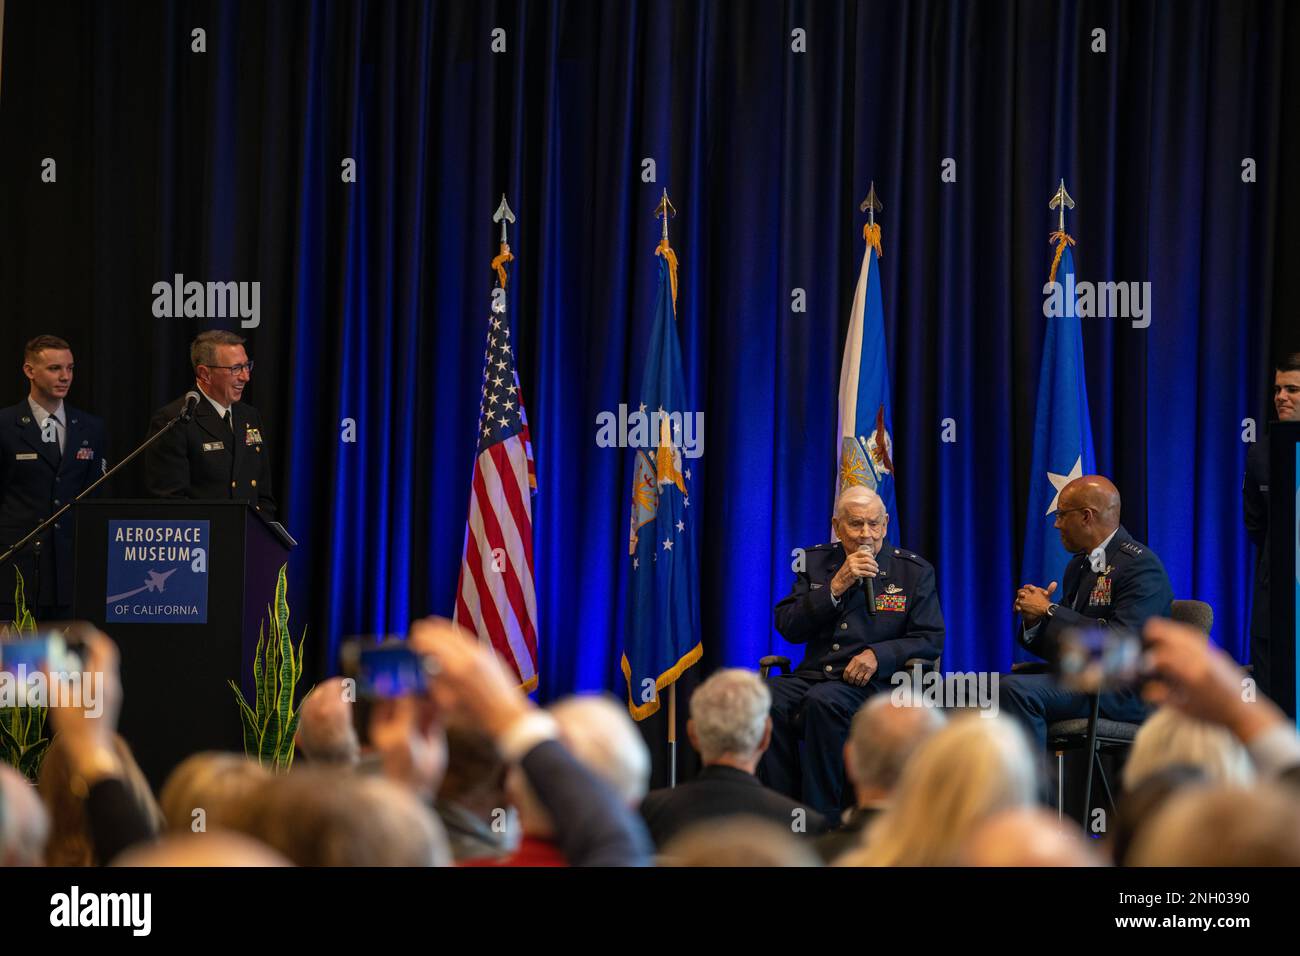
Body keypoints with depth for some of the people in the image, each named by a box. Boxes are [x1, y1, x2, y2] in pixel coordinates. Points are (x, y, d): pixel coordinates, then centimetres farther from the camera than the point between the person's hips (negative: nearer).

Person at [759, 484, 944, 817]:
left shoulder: (914, 571, 9)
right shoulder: (816, 562, 16)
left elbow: (931, 640, 4)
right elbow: (787, 627, 6)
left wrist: (878, 654, -13)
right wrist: (836, 587, -6)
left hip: (873, 683, -3)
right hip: (813, 675, 3)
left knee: (823, 701, -37)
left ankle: (822, 819, -31)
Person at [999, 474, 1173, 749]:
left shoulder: (1140, 566, -11)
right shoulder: (1080, 564, 17)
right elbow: (1055, 644, 20)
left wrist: (1049, 610, -16)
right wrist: (1034, 621, -3)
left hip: (1126, 694, -9)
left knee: (1016, 689, -28)